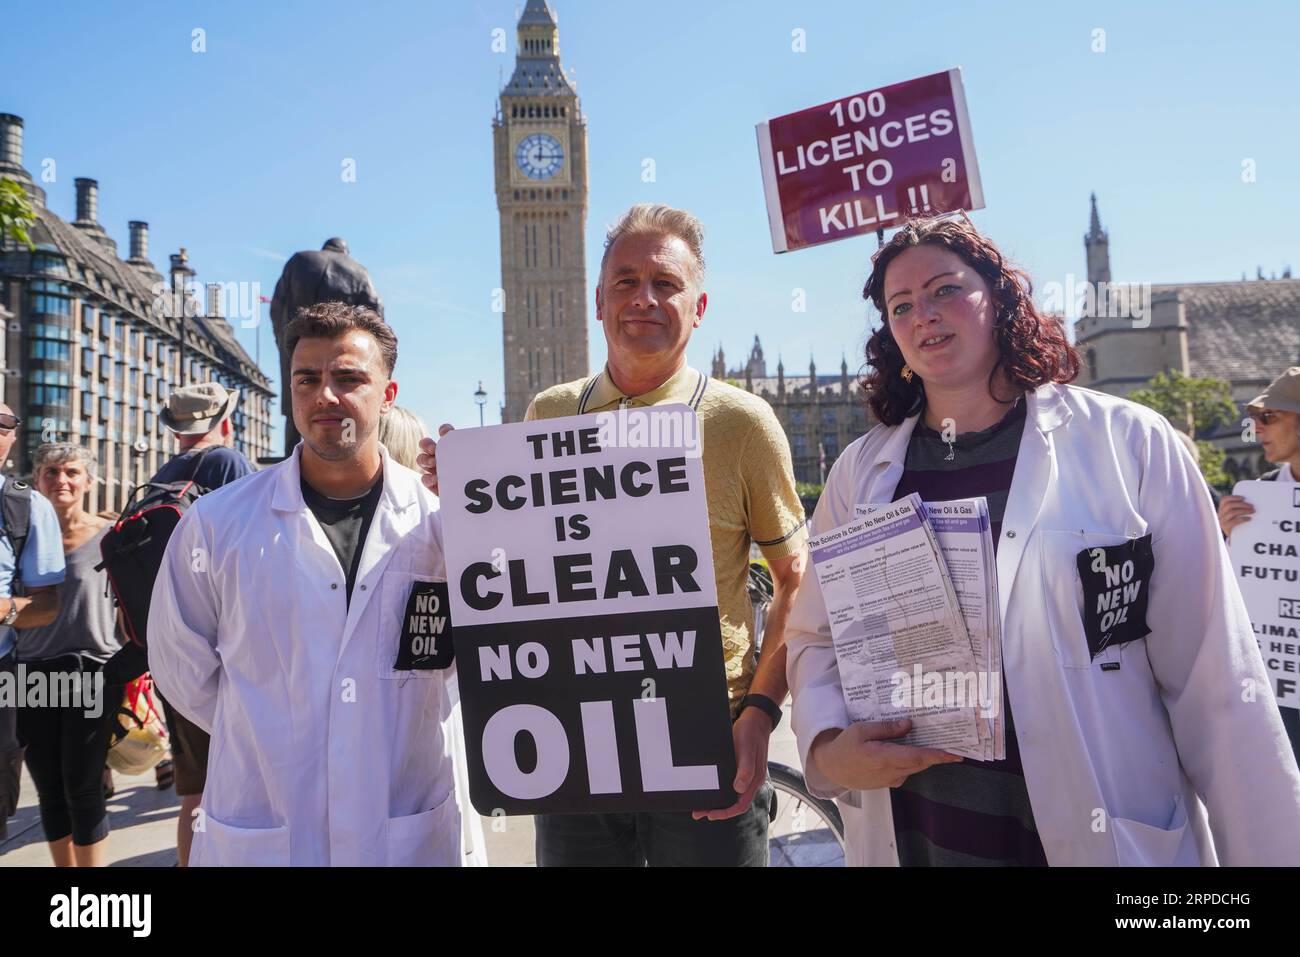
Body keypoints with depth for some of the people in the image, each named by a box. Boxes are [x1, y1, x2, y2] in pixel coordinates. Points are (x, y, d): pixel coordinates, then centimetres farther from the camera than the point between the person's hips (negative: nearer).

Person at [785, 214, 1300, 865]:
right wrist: (828, 748, -12)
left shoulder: (1128, 443, -6)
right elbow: (815, 637, 6)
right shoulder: (860, 471, 1)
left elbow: (1215, 680, -6)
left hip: (1107, 837, -2)